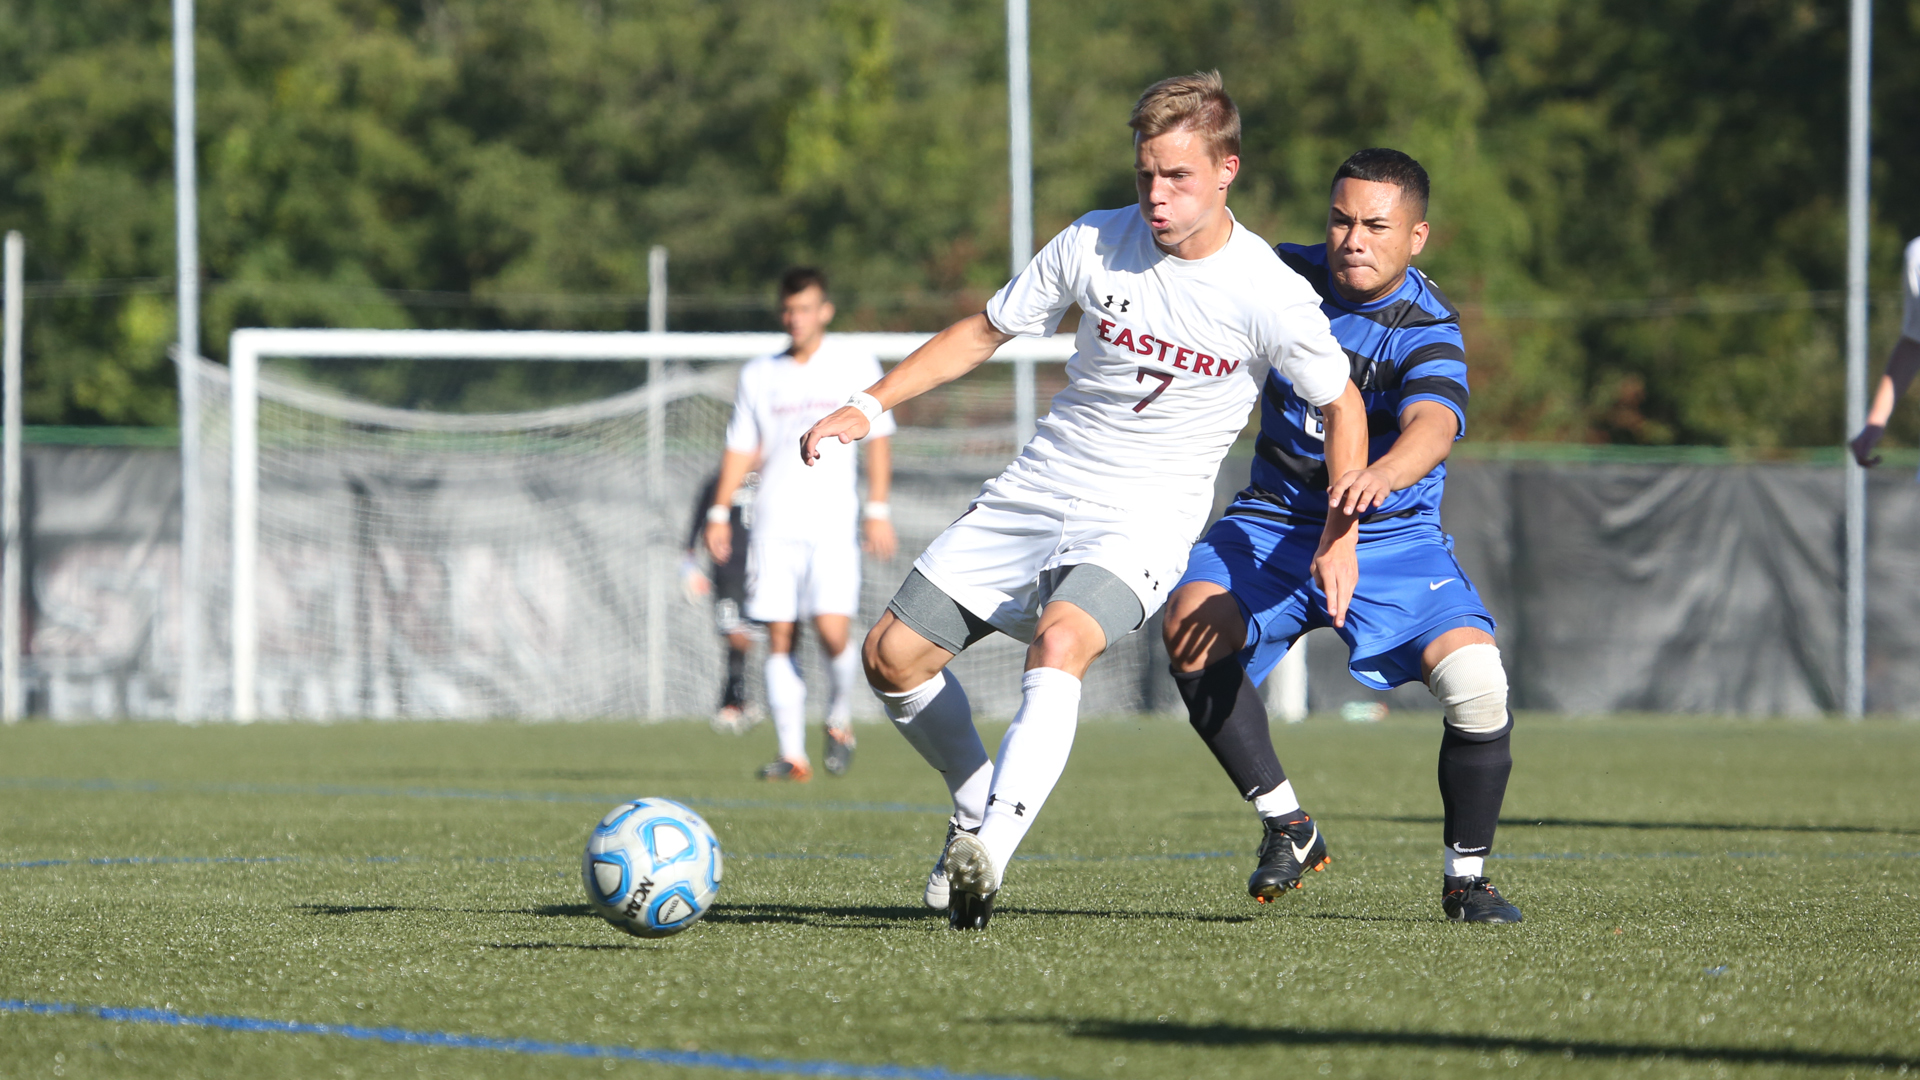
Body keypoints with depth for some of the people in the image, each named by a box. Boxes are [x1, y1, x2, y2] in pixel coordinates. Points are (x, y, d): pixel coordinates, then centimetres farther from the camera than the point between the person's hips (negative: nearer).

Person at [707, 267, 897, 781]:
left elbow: (878, 439, 7)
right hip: (774, 526, 2)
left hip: (832, 525, -2)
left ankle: (839, 721, 11)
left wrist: (878, 509, -1)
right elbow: (740, 448, 14)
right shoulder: (758, 375, 11)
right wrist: (719, 512, 6)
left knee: (832, 632, -16)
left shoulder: (856, 366, 6)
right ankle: (792, 753, 1)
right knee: (779, 639, -3)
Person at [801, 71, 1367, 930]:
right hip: (1038, 489, 5)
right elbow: (984, 332, 7)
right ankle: (977, 804, 24)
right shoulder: (1093, 245, -5)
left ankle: (991, 846, -47)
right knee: (893, 656, -1)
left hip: (1146, 516, -5)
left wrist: (1341, 535, -4)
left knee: (1060, 642, -35)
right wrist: (869, 406, 0)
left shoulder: (1271, 296, -13)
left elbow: (1340, 404, 3)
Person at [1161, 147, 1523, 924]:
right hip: (1274, 521, 3)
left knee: (1476, 681, -24)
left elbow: (1432, 426, -38)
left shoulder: (1425, 329, -17)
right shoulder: (1286, 276, -3)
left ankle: (1466, 875, 2)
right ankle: (1286, 825, -11)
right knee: (1190, 626, -27)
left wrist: (1381, 474, -60)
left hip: (1394, 538, -3)